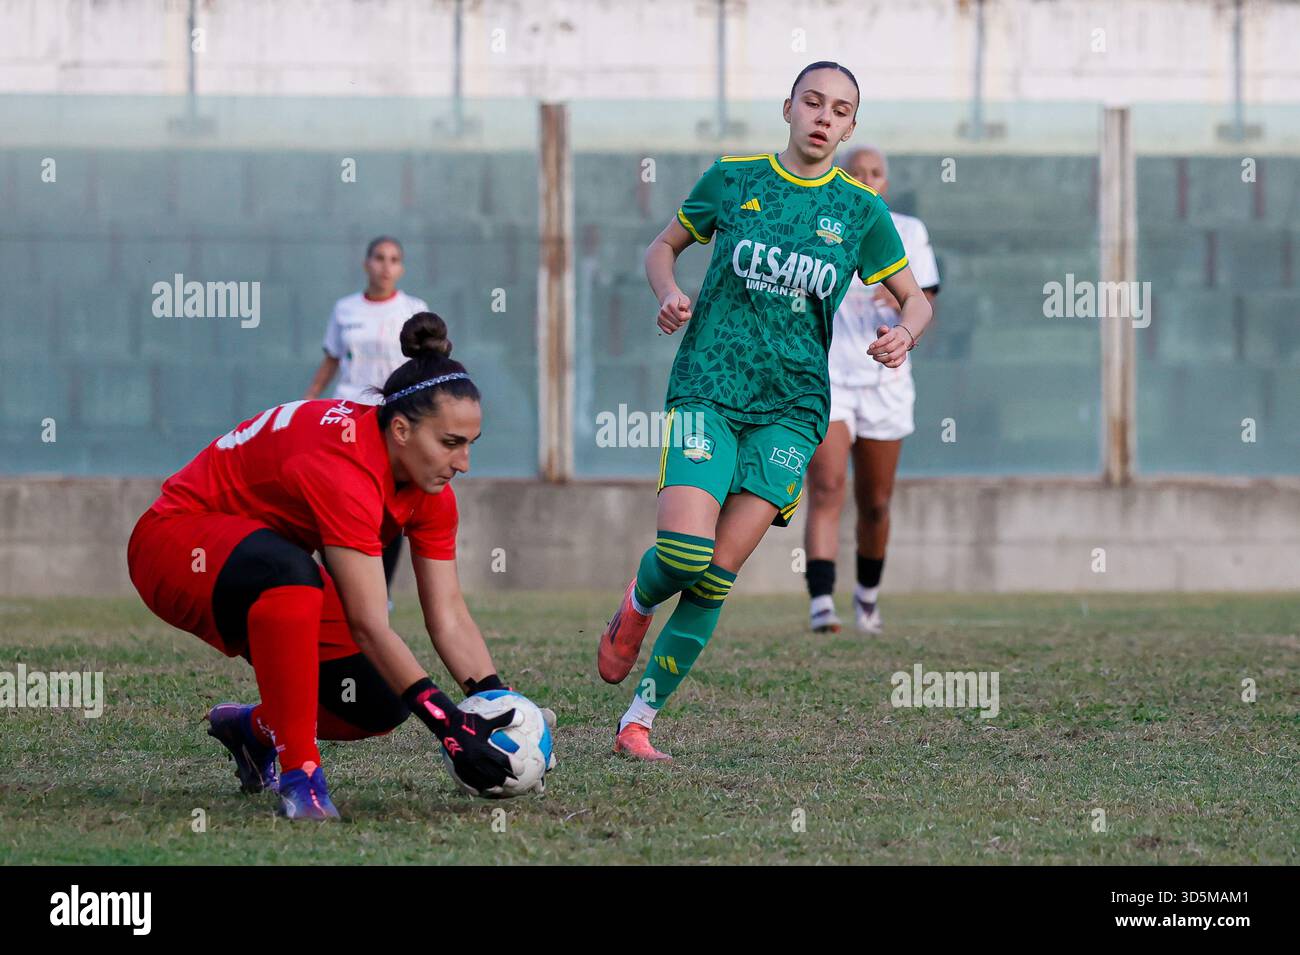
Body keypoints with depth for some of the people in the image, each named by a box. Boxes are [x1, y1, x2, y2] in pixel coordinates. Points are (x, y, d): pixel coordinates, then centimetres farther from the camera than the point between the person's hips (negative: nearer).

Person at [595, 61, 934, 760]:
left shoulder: (861, 210, 7)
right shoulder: (732, 179, 5)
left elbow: (914, 299, 16)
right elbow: (664, 246, 18)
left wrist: (904, 334, -7)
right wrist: (668, 293, -3)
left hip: (790, 407, 1)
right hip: (708, 387, -1)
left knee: (718, 573, -9)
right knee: (685, 549, -21)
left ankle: (638, 719, 0)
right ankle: (638, 605, 16)